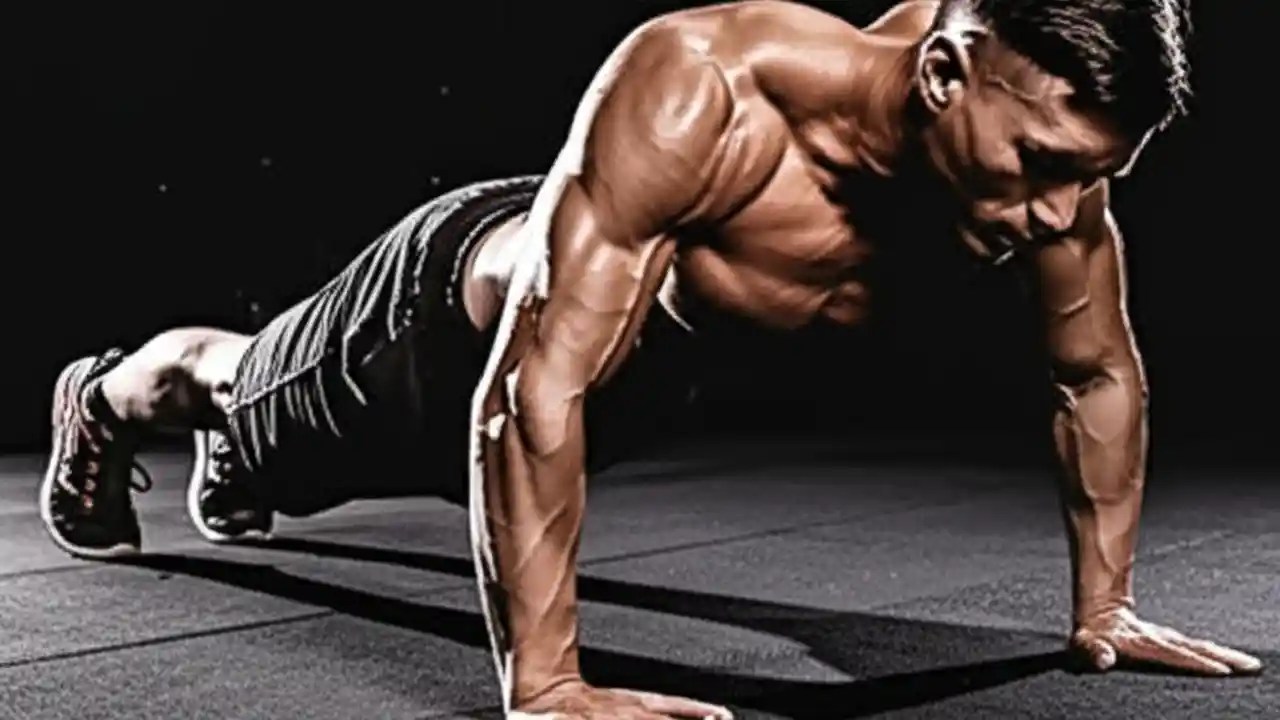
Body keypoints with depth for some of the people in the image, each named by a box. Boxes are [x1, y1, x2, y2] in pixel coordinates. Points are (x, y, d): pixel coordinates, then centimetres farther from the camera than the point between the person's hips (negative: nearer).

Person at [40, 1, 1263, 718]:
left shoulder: (1040, 136, -28)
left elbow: (1100, 374, -11)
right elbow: (537, 379, -46)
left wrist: (1101, 608, -8)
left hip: (622, 322, 6)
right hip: (460, 299, -6)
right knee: (248, 396, 26)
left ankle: (230, 475, 70)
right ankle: (101, 403, 61)